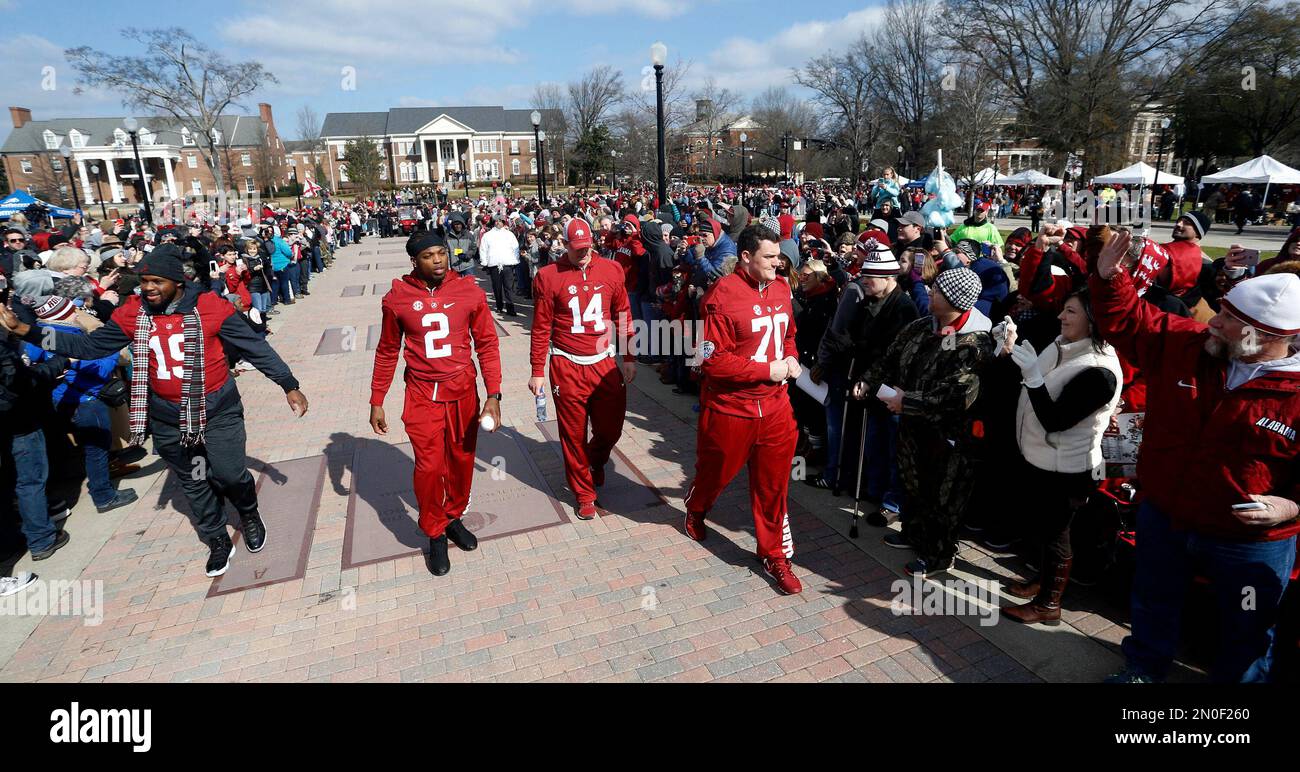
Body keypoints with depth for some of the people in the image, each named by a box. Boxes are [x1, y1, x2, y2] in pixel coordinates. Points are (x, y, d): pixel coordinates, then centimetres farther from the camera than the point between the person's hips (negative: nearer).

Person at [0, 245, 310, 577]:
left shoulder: (210, 307, -14)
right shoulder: (132, 313, -3)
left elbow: (255, 346, -10)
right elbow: (89, 346, 5)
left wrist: (289, 386, -10)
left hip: (216, 409, -4)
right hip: (167, 417, 4)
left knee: (229, 474, -4)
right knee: (193, 482, 14)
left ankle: (249, 513, 30)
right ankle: (218, 541, 32)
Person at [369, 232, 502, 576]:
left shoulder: (469, 291, -6)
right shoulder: (398, 297, -5)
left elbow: (487, 344, -3)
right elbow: (387, 352, 6)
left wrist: (493, 396, -8)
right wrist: (376, 402, 8)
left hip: (462, 390, 1)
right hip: (423, 393, -1)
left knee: (461, 459, 12)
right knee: (429, 466, 0)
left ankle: (454, 517, 37)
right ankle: (435, 534, 22)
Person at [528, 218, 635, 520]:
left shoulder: (611, 270, 2)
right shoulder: (549, 276, -5)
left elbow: (623, 316, 9)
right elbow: (541, 328, -2)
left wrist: (629, 358, 11)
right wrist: (537, 372, 0)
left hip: (605, 364, 2)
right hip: (567, 367, -2)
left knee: (611, 429, 10)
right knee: (574, 435, 7)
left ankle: (596, 461, 45)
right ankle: (584, 494, 27)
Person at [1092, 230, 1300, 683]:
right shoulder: (1183, 344, -9)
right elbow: (1129, 322, 0)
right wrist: (1109, 278, -14)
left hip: (1249, 541, -3)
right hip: (1162, 517, 4)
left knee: (1246, 635, 19)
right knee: (1153, 604, 26)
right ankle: (1144, 668, 50)